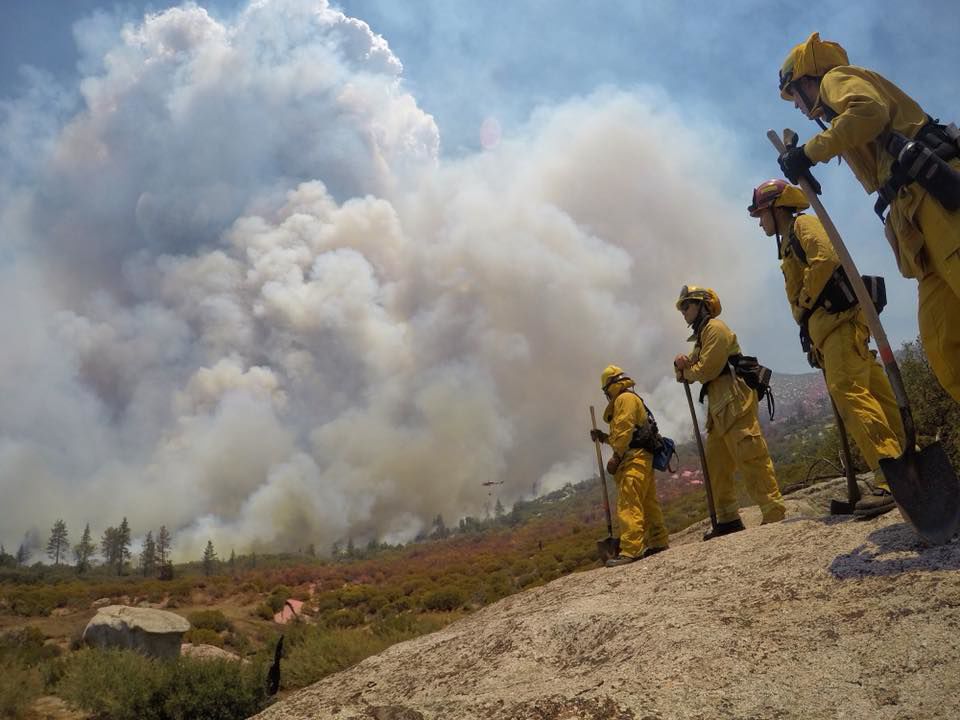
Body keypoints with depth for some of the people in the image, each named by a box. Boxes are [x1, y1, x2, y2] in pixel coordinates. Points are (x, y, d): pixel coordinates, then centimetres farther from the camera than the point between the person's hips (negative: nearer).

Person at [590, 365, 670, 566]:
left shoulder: (625, 398, -5)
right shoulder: (633, 400, 27)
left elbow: (624, 431, -16)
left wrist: (616, 457, -17)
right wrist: (603, 437, 15)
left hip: (634, 460, -11)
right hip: (642, 459, 11)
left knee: (628, 507, -15)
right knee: (648, 505, 14)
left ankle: (630, 551, -19)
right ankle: (659, 542, 20)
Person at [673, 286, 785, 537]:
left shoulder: (714, 327, -4)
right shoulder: (701, 335, 27)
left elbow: (706, 370, -16)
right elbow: (687, 374, 20)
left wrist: (686, 371, 4)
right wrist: (681, 364, -2)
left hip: (735, 402, -10)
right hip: (719, 407, 10)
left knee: (750, 459, -14)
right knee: (715, 465, 8)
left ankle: (774, 514, -14)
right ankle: (728, 519, 12)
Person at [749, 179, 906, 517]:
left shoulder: (803, 224, 3)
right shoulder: (788, 246, 31)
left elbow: (826, 257, -17)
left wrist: (805, 302, -9)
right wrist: (810, 338, 14)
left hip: (838, 316, -10)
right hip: (825, 328, 10)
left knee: (849, 391, -21)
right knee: (874, 394, 6)